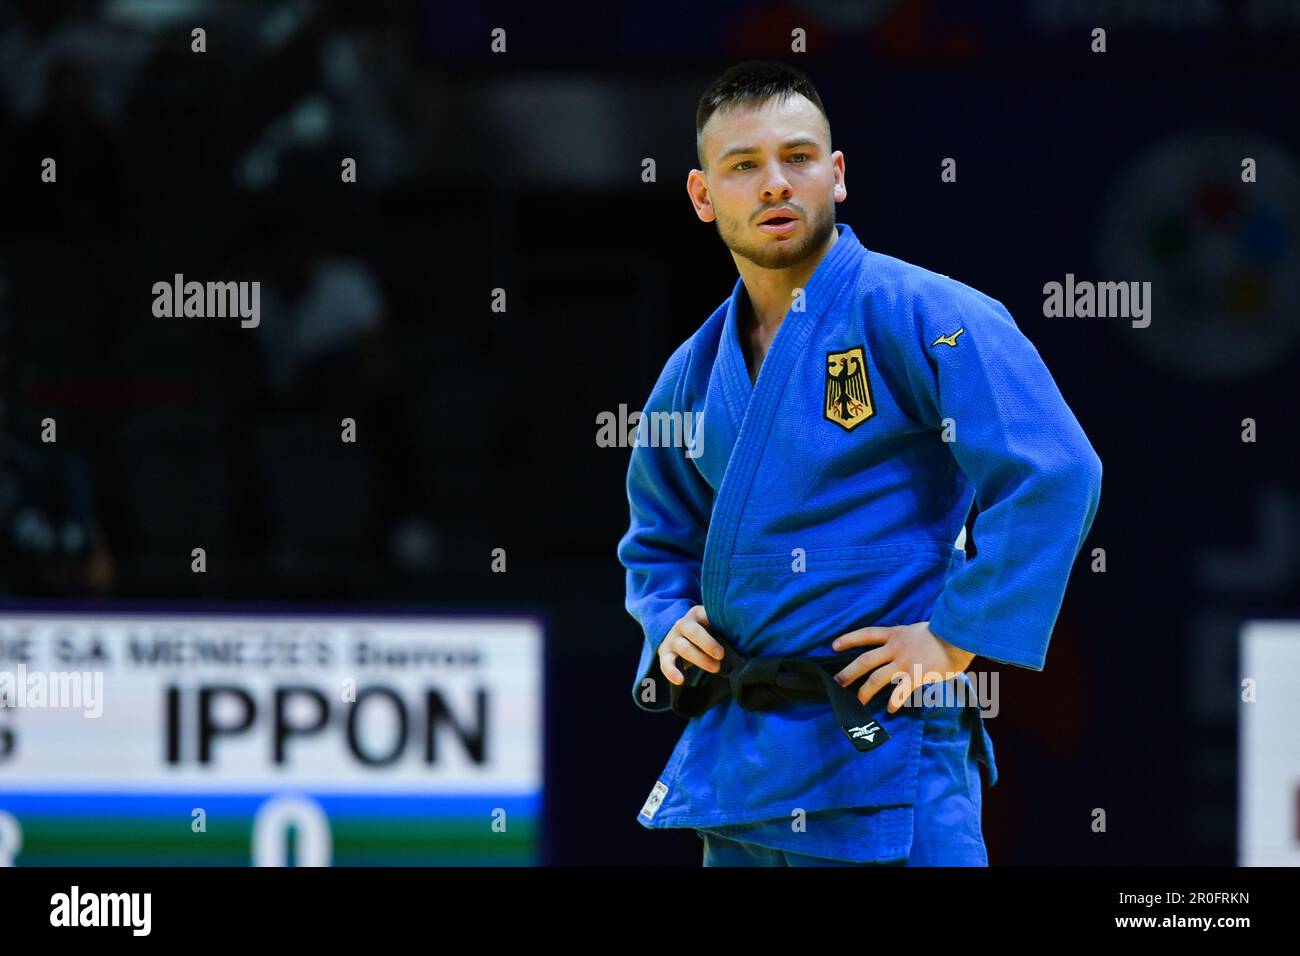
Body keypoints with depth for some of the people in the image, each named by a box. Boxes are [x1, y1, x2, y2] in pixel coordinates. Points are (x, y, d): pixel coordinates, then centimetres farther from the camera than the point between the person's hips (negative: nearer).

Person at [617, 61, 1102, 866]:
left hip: (882, 747, -7)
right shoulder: (697, 371, 14)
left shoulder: (919, 315, -8)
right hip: (733, 754, 7)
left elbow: (1053, 475, -17)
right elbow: (658, 541, 27)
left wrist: (956, 640, -17)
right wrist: (670, 623, 6)